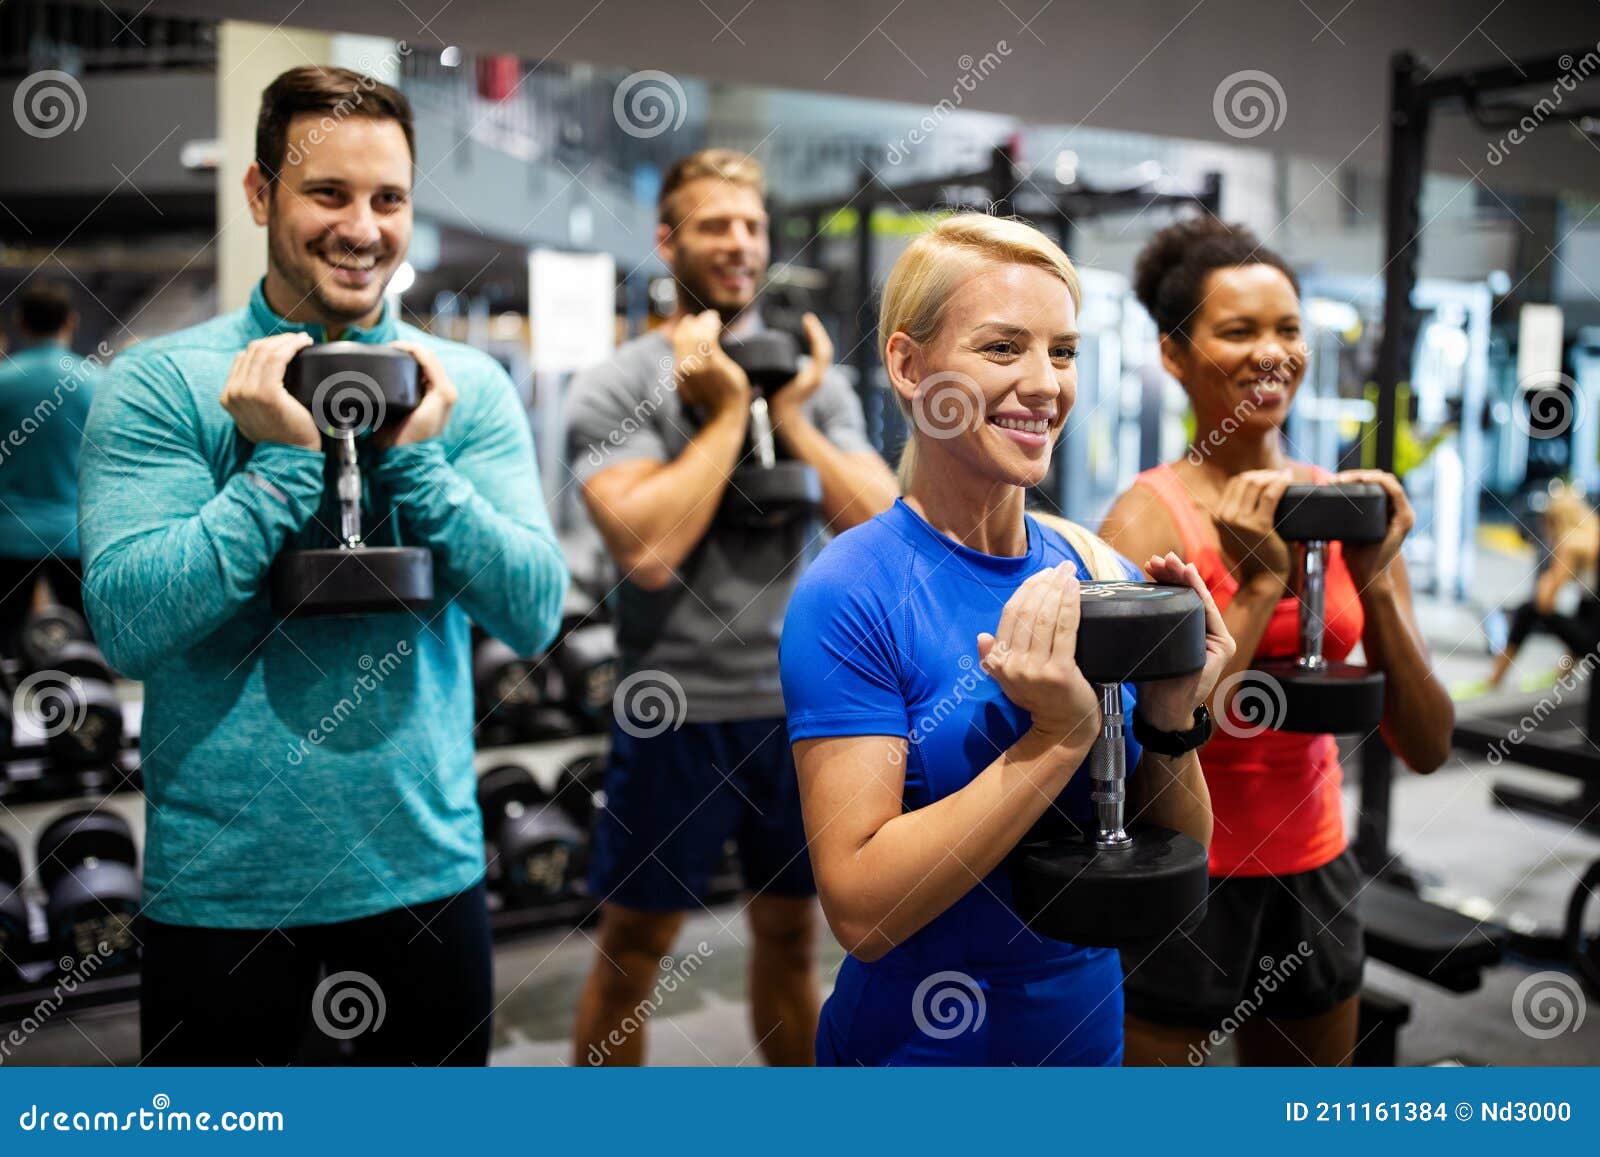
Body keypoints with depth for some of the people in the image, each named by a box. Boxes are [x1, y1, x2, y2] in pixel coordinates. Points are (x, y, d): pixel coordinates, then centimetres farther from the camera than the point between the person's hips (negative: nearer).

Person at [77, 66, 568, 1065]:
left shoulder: (468, 386, 1)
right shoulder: (159, 383, -5)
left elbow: (536, 615, -6)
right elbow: (129, 625, -14)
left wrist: (414, 458, -15)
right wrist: (281, 461, -19)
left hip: (428, 869, 2)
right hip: (221, 885, -2)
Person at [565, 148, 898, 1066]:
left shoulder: (817, 379, 6)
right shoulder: (618, 387, -6)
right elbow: (648, 550, -20)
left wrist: (793, 418, -11)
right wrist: (728, 411, -15)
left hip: (802, 705, 4)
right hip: (678, 712, -3)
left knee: (791, 930, 18)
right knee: (634, 946, 9)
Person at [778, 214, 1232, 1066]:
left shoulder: (1102, 575, -4)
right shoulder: (849, 595, -19)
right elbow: (858, 904, -23)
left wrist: (1171, 721, -18)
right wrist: (1060, 736, -28)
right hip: (918, 1048, -5)